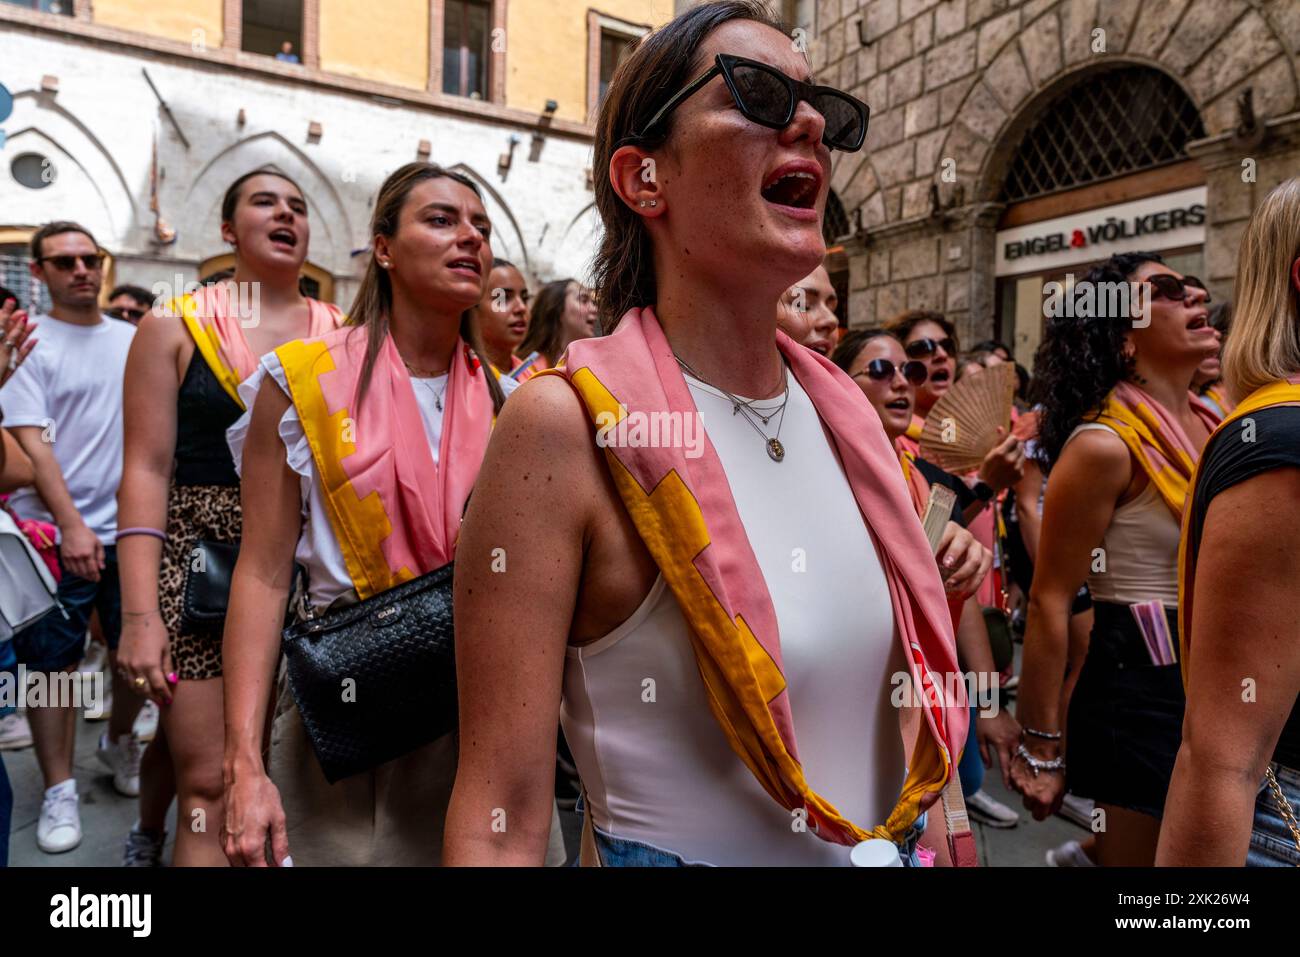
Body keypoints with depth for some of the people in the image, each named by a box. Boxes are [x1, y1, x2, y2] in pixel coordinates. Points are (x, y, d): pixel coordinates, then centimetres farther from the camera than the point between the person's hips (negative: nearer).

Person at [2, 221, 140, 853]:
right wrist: (72, 527, -17)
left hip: (133, 529, 4)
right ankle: (59, 790, 18)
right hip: (57, 535, -4)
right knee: (54, 664, 3)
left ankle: (120, 742, 37)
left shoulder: (134, 340, 9)